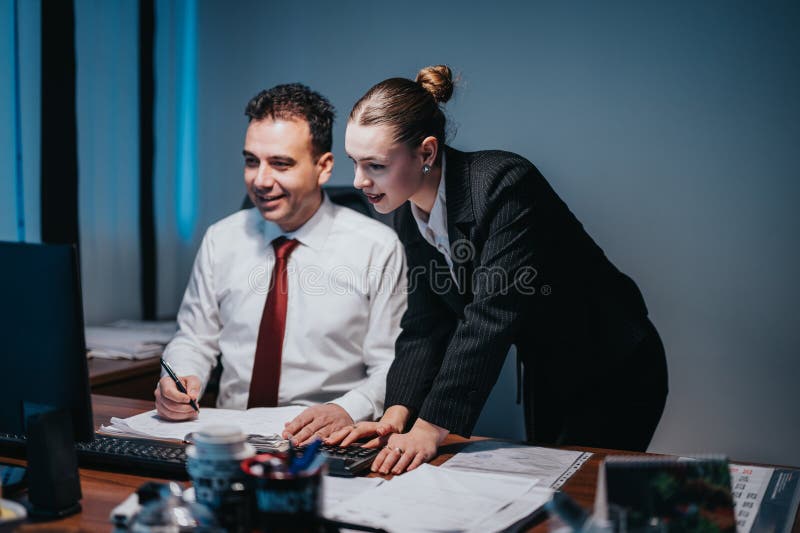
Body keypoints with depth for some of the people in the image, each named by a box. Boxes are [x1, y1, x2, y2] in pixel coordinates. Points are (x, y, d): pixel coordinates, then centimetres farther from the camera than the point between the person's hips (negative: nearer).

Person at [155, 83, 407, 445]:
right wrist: (179, 382, -6)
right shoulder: (220, 240, 9)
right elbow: (194, 340, 15)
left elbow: (393, 367, -3)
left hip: (324, 443, -2)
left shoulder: (377, 249, -3)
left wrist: (348, 410, -22)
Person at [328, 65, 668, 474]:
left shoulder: (504, 184, -29)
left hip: (614, 371, -7)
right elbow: (424, 326, -5)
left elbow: (491, 316, -34)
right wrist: (396, 416, -19)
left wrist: (430, 429, -35)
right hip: (544, 372, 7)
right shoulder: (409, 216, -5)